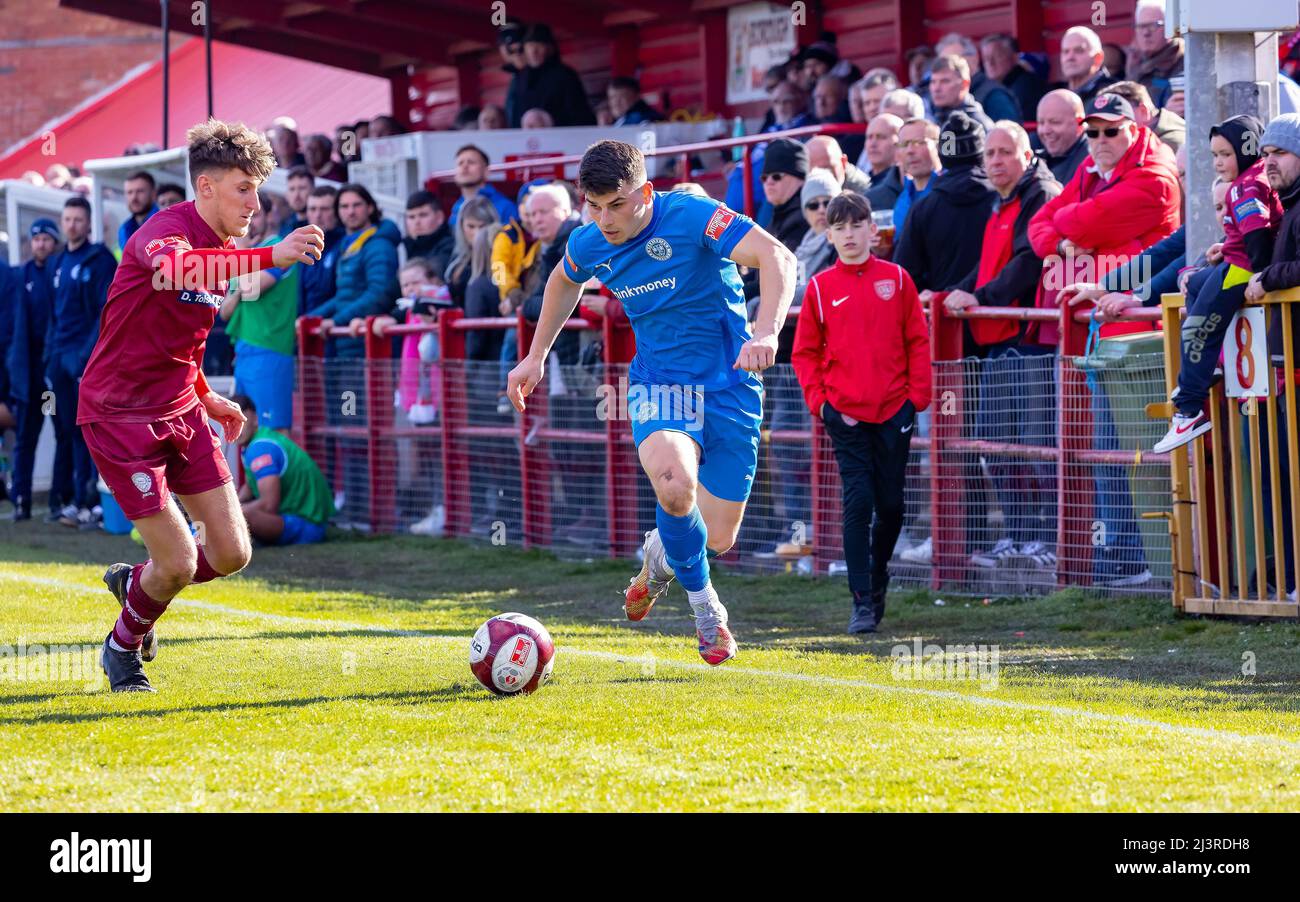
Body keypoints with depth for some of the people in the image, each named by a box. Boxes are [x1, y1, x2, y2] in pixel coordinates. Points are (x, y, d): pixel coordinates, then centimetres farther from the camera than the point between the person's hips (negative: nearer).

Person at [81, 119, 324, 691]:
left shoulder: (221, 250, 6)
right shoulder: (165, 231, -21)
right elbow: (172, 268, -49)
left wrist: (204, 395, 16)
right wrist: (271, 256, -55)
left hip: (180, 410, 8)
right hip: (121, 417, -8)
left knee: (231, 553, 3)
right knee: (179, 563, -7)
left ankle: (136, 582, 32)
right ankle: (124, 648, 23)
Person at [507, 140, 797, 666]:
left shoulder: (689, 217, -20)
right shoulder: (589, 244, -3)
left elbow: (778, 258, -29)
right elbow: (564, 282, 22)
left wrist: (766, 334, -44)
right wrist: (536, 356, 24)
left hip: (729, 385, -2)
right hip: (658, 382, 2)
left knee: (717, 539, 1)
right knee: (675, 484, -31)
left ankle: (659, 554, 40)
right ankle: (704, 606, -5)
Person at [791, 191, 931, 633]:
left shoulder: (896, 279, 3)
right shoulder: (820, 287, 2)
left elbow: (918, 341, 5)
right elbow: (805, 352, 6)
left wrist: (917, 395, -2)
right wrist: (817, 400, -4)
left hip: (895, 410, 1)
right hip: (845, 414, -1)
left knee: (891, 505, 8)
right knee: (858, 503, -8)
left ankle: (877, 579, 31)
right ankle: (862, 602, -6)